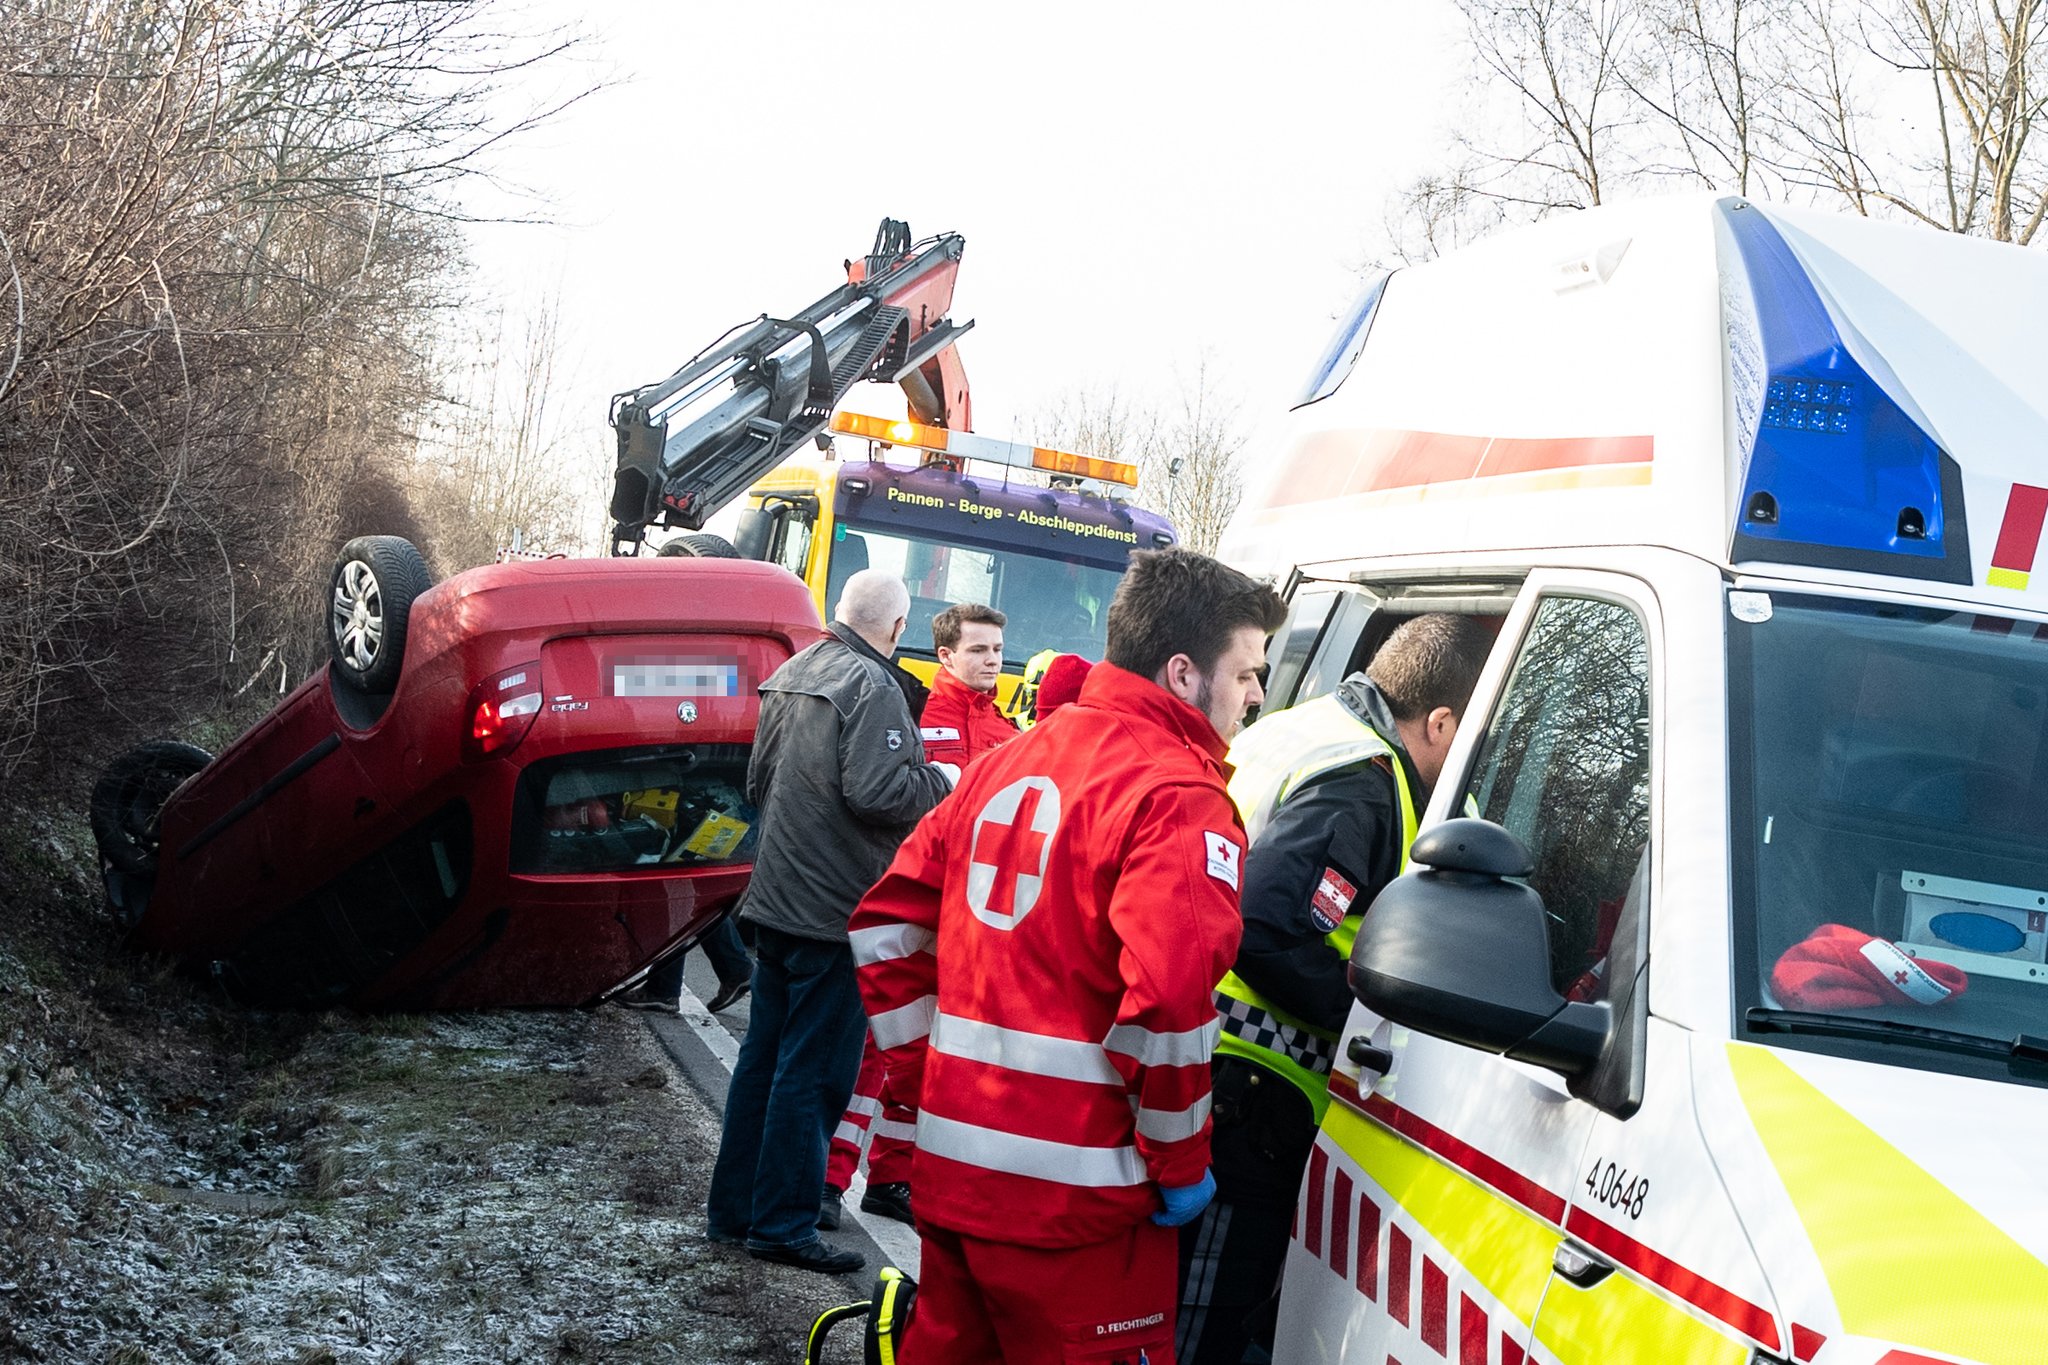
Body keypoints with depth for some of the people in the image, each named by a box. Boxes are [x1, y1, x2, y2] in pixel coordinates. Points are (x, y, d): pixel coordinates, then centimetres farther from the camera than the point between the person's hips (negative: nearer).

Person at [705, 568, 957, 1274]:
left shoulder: (789, 677, 12)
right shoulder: (872, 687, -16)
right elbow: (876, 793, -25)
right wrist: (940, 780, -9)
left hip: (775, 899, 9)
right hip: (835, 910, -9)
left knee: (763, 1055, 15)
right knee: (814, 1070, -2)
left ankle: (733, 1208, 22)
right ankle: (782, 1226, 3)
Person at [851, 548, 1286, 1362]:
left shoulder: (1007, 762, 13)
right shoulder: (1178, 795, -12)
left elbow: (888, 924, 14)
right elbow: (1166, 1004, -24)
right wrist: (1182, 1161, -11)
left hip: (950, 1167, 7)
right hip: (1070, 1201, -7)